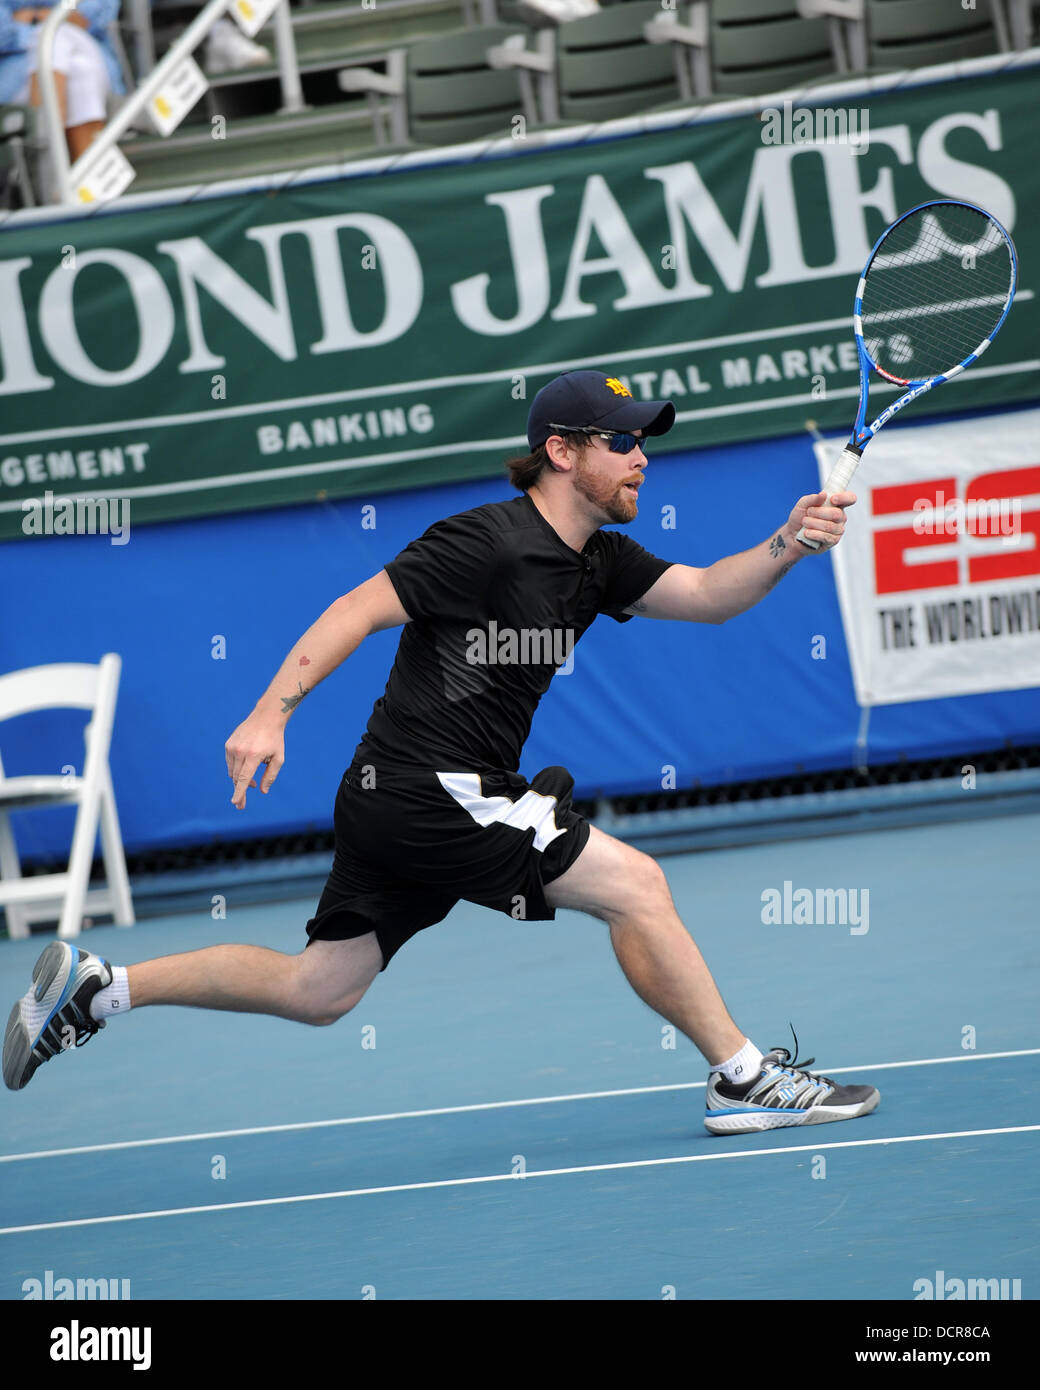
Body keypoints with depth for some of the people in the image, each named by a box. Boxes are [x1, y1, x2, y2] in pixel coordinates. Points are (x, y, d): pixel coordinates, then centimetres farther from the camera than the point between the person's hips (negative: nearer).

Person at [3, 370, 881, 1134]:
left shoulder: (598, 562, 13)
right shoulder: (490, 541, -14)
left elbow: (707, 596, 6)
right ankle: (743, 1078, -2)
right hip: (427, 787, -10)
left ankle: (96, 986, 19)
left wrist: (785, 546, -12)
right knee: (635, 883, -10)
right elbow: (361, 607, -15)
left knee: (316, 991, 14)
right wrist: (271, 713, -21)